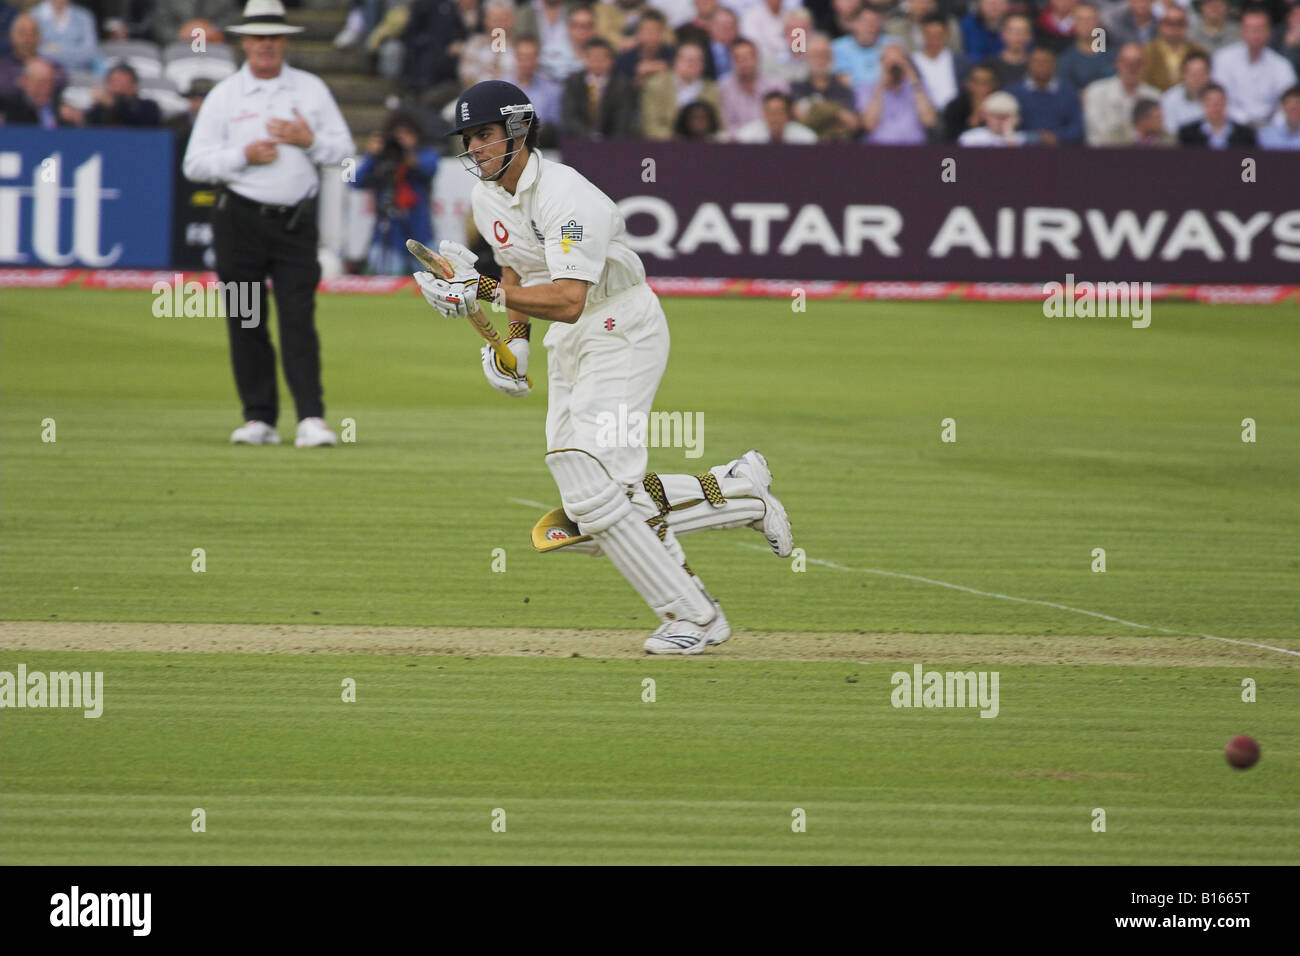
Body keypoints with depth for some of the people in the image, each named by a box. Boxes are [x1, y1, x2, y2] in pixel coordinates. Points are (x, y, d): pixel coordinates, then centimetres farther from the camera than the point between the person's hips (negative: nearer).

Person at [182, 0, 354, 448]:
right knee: (245, 324, 1)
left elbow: (343, 148, 12)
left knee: (299, 318, -8)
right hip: (241, 221, 0)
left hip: (296, 221, 0)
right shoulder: (223, 96, 6)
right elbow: (195, 163, 1)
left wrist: (309, 140, -7)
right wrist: (244, 155, -12)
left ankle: (311, 418, -14)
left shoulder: (311, 89, 11)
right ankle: (258, 419, 7)